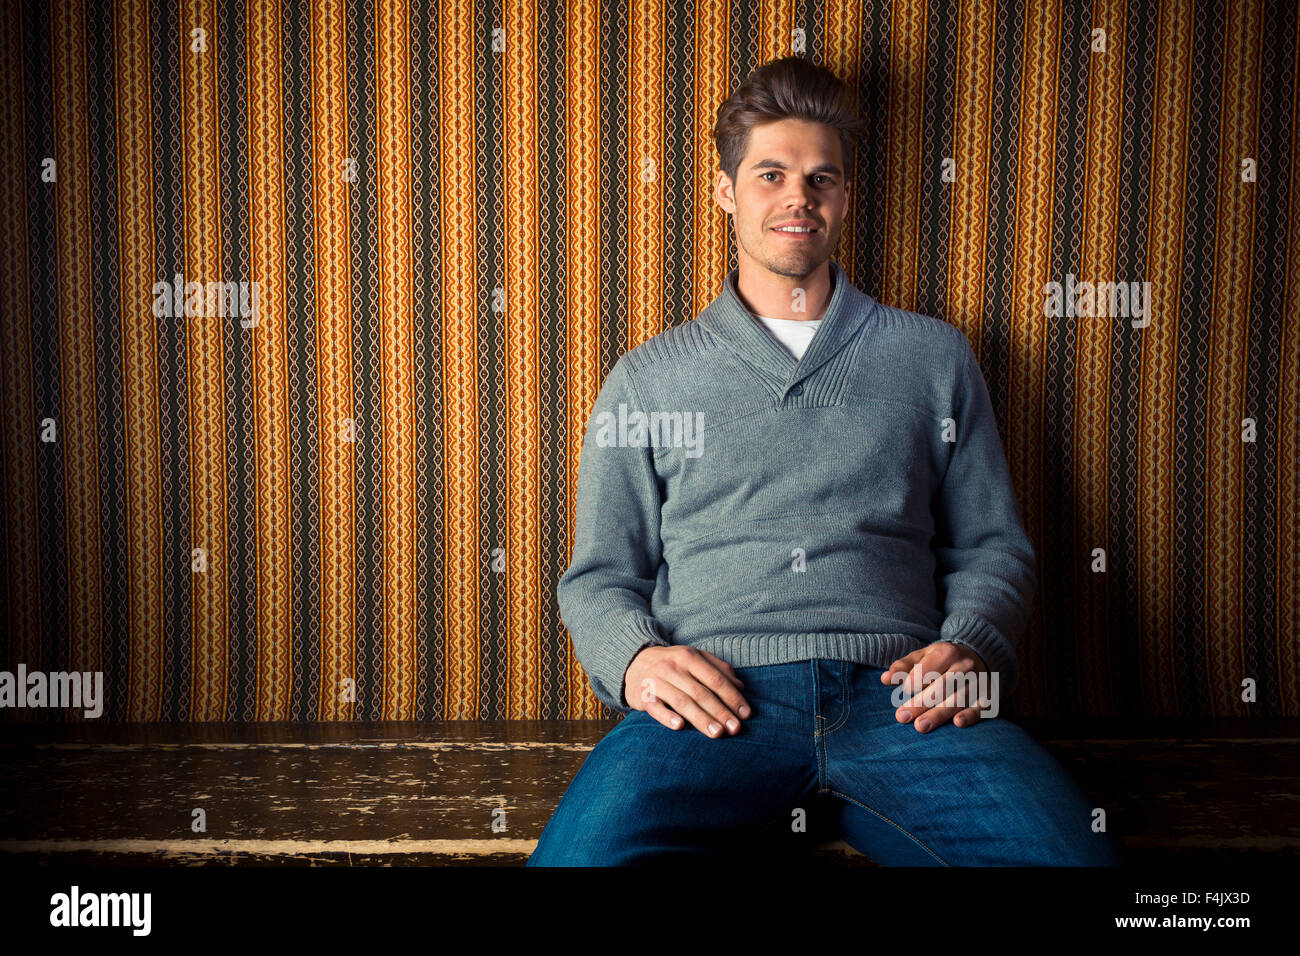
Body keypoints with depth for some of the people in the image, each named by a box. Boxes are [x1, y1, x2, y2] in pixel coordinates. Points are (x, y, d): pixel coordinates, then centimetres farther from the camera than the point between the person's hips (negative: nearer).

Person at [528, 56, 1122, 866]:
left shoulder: (934, 358, 22)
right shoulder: (646, 380, 19)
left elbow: (994, 547, 21)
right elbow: (600, 574, 18)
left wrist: (970, 645, -2)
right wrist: (634, 657, -6)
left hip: (898, 700, 2)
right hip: (717, 704, -1)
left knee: (1073, 851, -28)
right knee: (582, 854, -33)